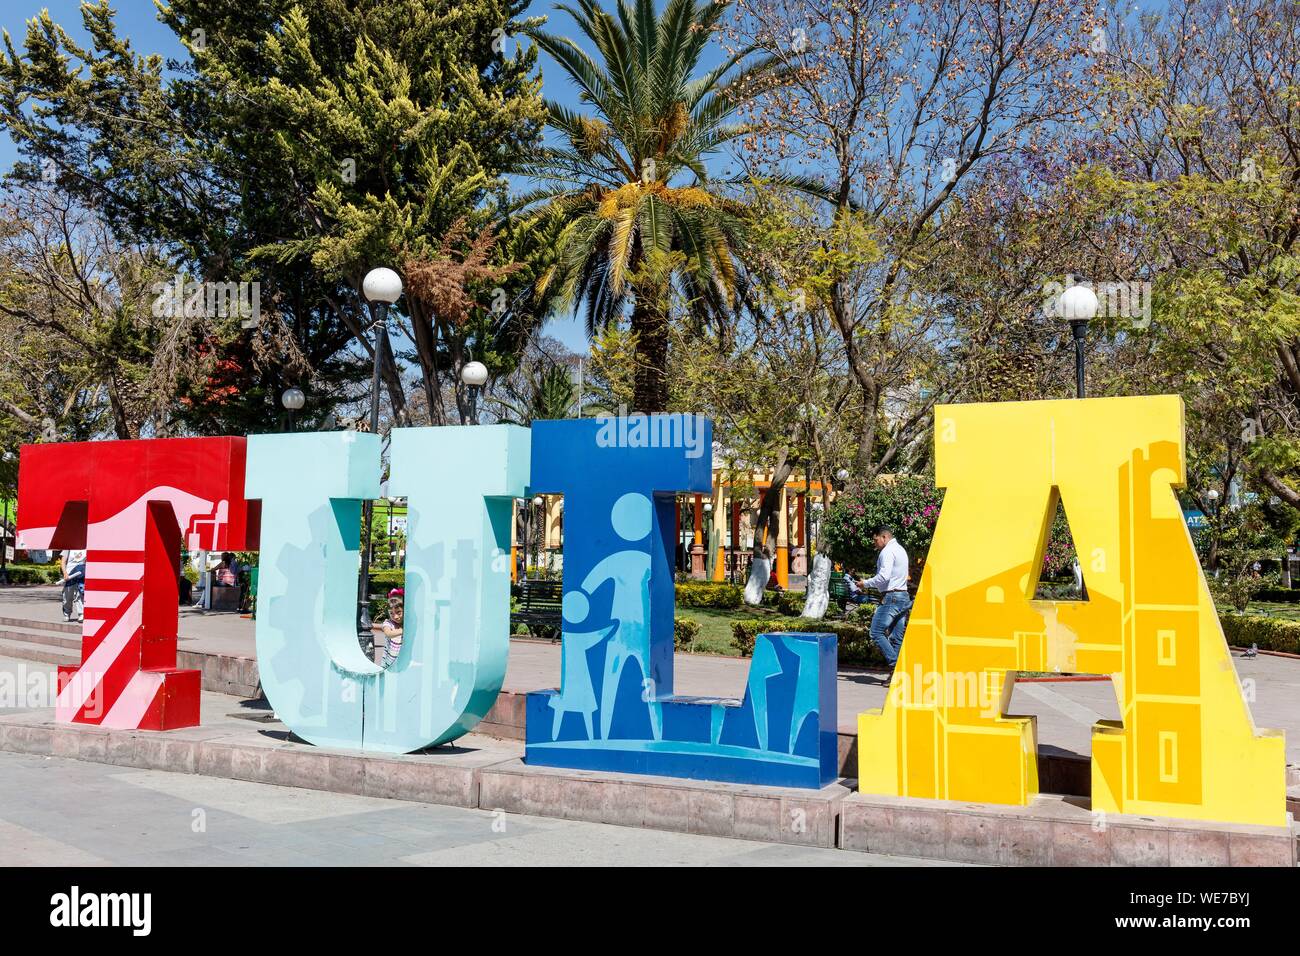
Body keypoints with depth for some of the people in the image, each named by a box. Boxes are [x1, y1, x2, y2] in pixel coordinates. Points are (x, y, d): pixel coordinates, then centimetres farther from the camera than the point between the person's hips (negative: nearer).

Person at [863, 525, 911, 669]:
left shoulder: (888, 551, -10)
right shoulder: (900, 549, 22)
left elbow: (884, 576, -21)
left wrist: (866, 583, -9)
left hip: (891, 597, -10)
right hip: (903, 596, 10)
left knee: (877, 633, -7)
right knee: (897, 638, 8)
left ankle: (895, 664, -13)